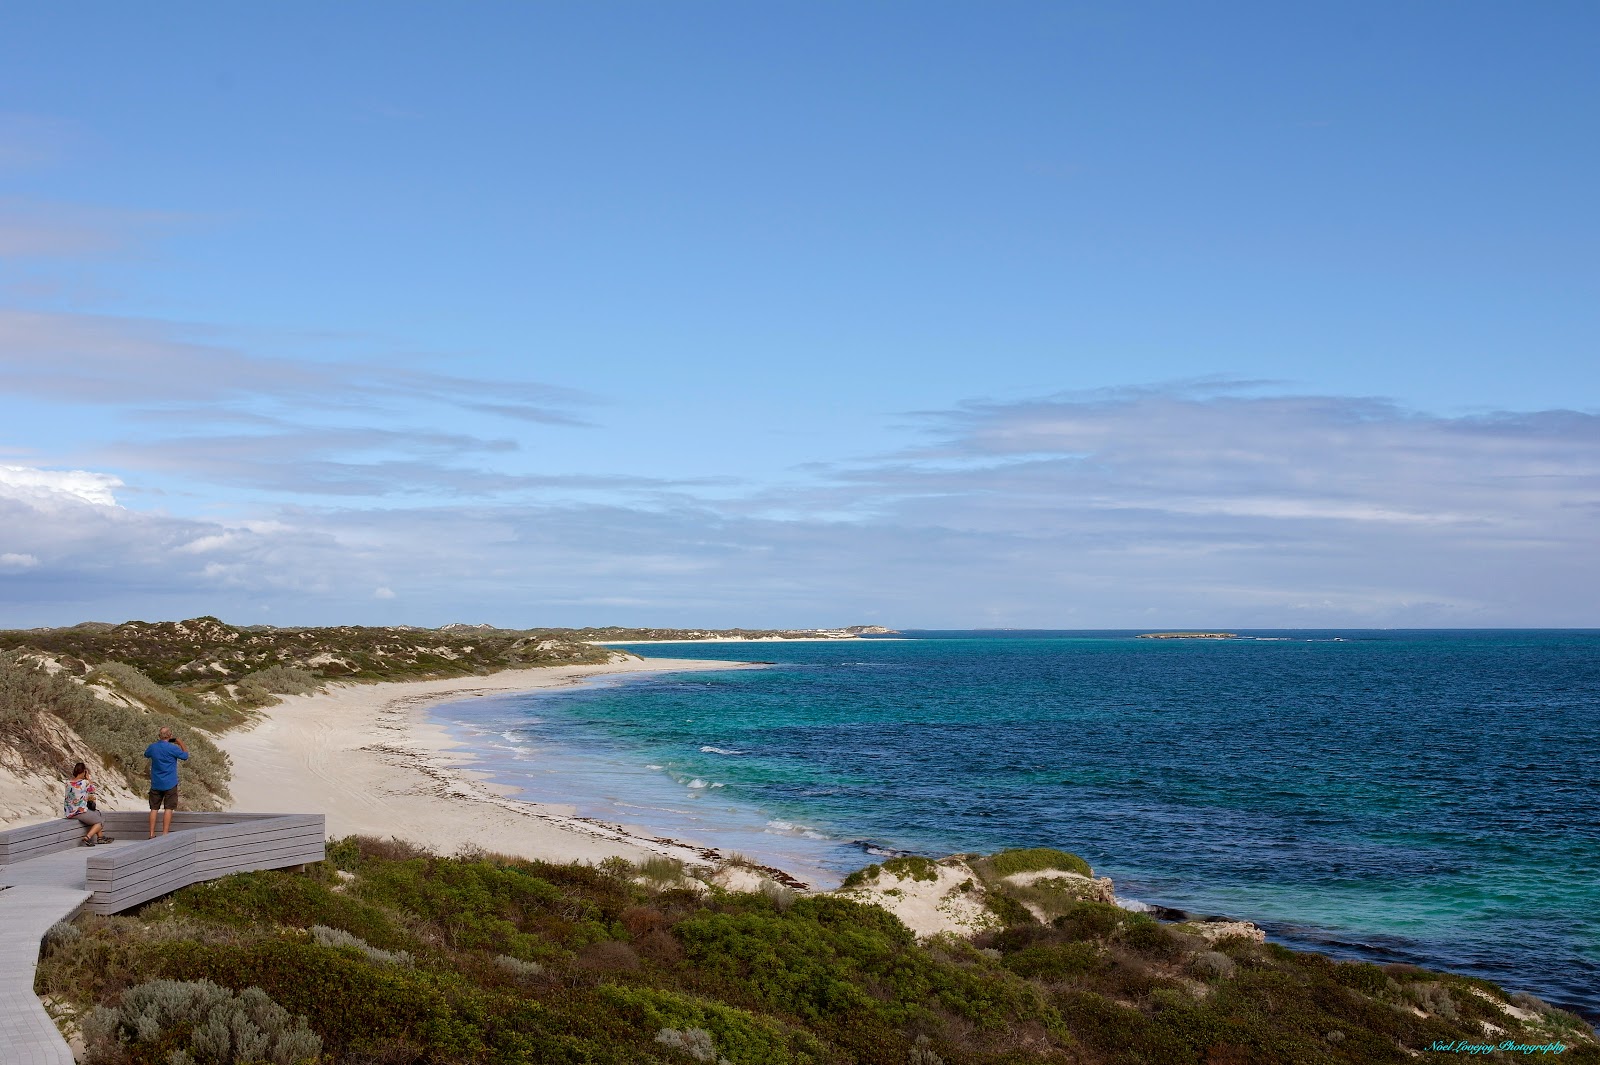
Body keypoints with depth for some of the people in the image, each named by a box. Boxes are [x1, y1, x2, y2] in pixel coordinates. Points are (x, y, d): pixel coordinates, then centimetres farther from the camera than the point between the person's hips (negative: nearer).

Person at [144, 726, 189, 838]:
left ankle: (152, 834, 8)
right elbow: (185, 756, 0)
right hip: (170, 784, -4)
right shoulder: (173, 748, -14)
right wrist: (181, 743, 12)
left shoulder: (152, 747, -1)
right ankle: (165, 834, -3)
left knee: (154, 808, 8)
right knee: (168, 808, 1)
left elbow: (146, 754, 22)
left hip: (155, 784, 4)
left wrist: (158, 742, 21)